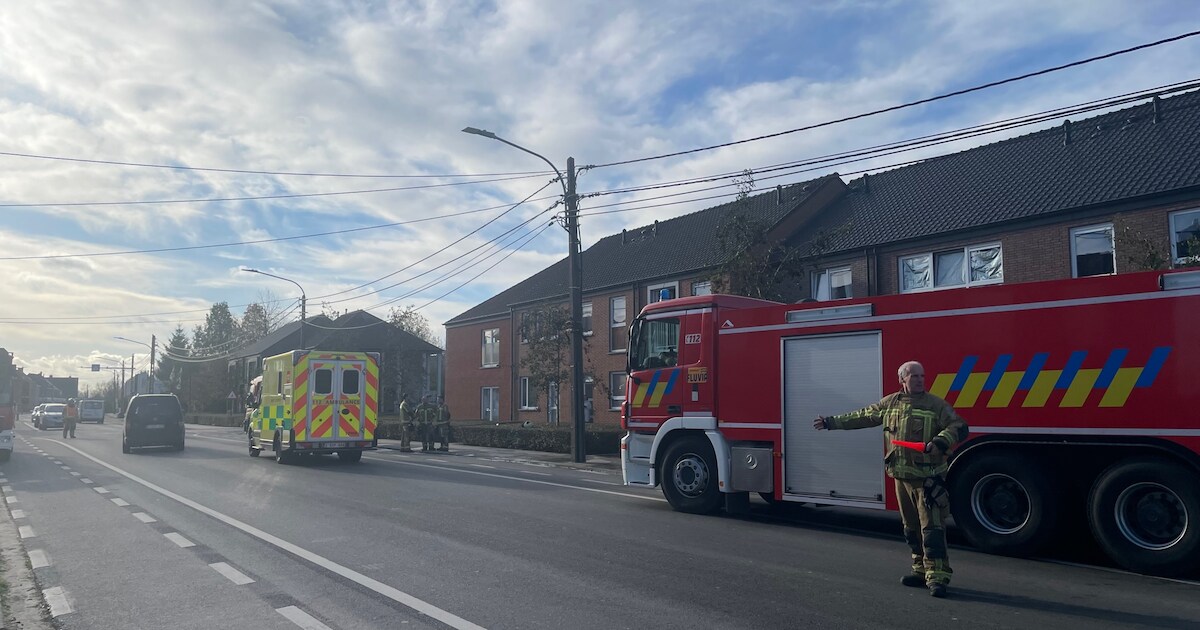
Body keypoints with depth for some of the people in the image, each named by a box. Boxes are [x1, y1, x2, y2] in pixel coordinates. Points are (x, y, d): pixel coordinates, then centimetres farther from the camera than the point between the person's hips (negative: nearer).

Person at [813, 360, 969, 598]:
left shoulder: (935, 405, -4)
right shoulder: (890, 403, 9)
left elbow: (959, 427, -10)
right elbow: (861, 417, 17)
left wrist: (941, 441, -29)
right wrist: (831, 422, 19)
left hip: (928, 478, -5)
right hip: (902, 476, 5)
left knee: (932, 528, -7)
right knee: (911, 528, 13)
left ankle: (937, 577, -3)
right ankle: (921, 570, 25)